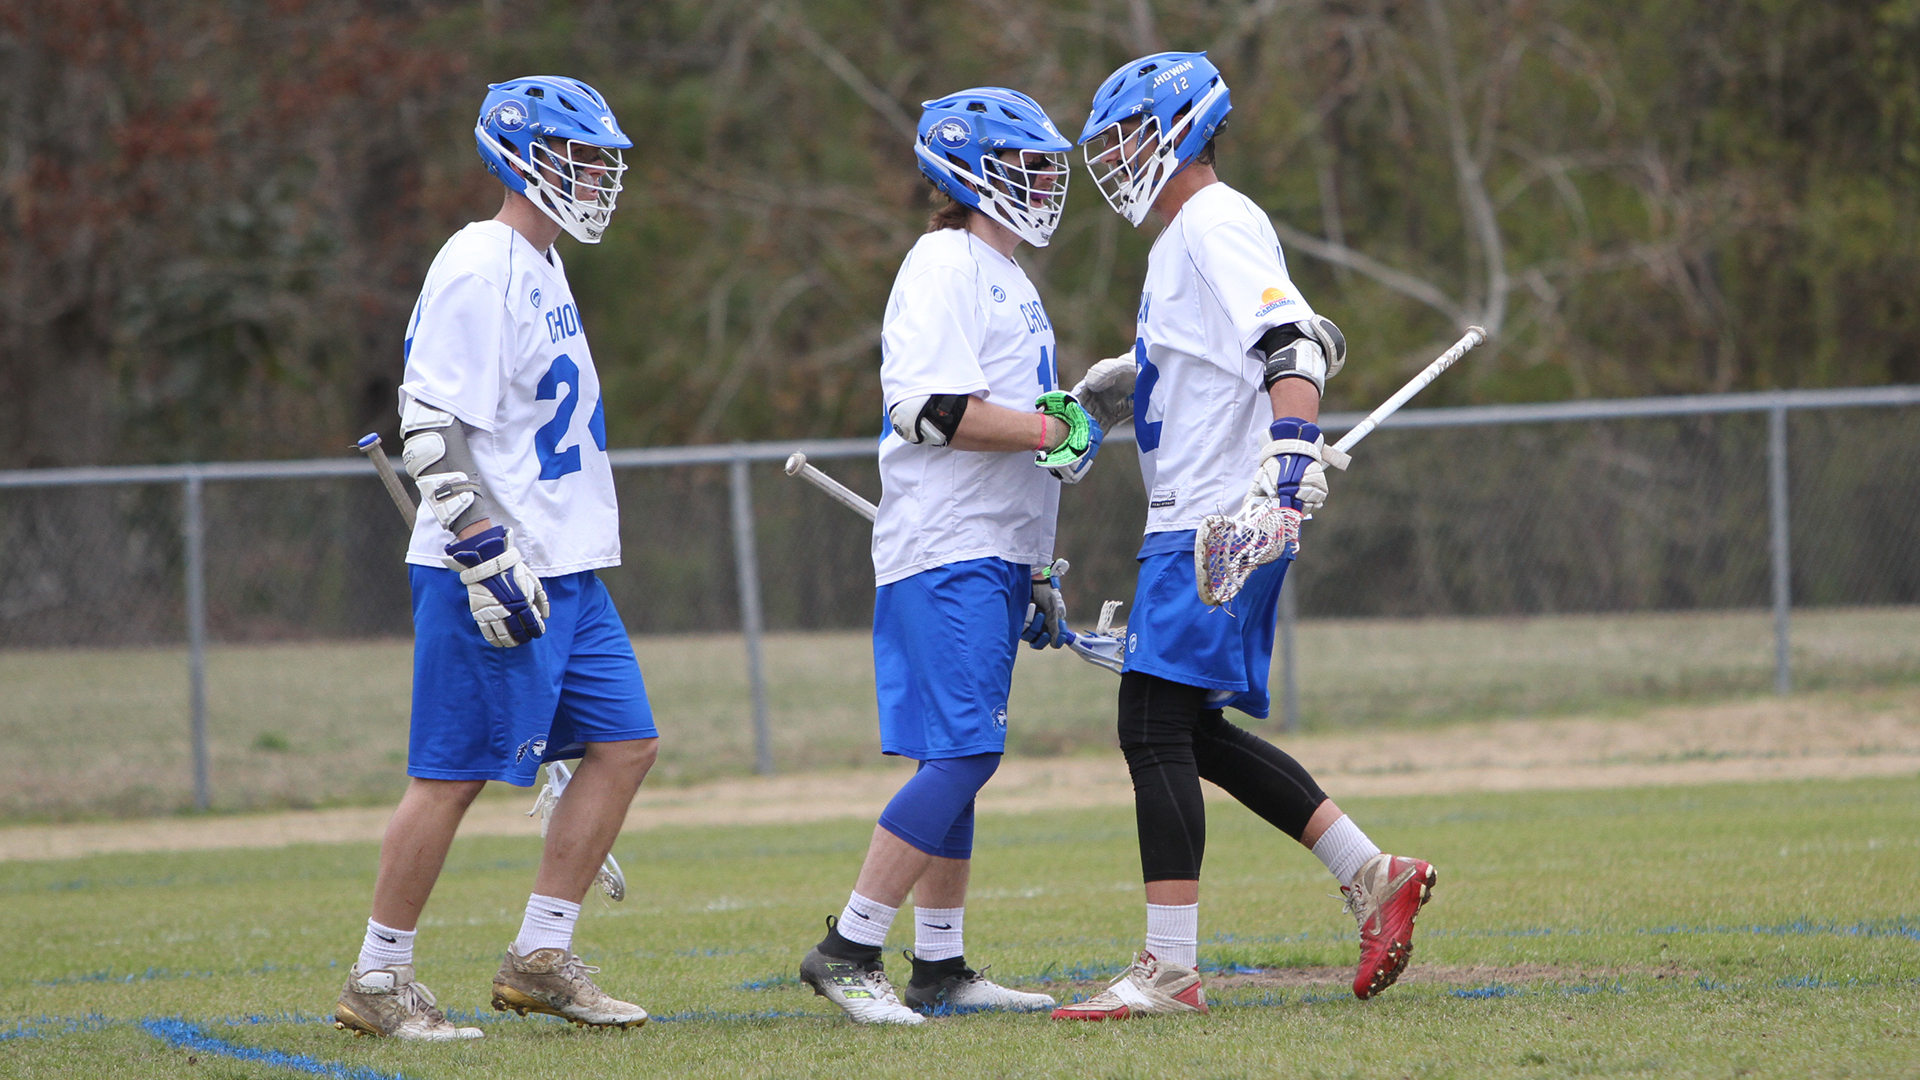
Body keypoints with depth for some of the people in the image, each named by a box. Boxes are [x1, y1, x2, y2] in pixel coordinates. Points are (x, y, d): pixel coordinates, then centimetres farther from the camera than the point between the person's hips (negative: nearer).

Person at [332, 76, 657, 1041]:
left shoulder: (538, 268, 16)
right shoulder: (477, 271, -15)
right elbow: (432, 429, -20)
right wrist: (487, 558, -24)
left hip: (563, 573, 10)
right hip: (493, 575, -10)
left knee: (624, 745, 6)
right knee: (453, 773, -5)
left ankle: (540, 959, 11)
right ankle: (378, 981, 4)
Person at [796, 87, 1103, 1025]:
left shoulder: (1010, 279, 21)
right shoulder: (945, 265, -9)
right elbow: (933, 410, -20)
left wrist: (1037, 572, 23)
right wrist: (1051, 432, -15)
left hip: (991, 559, 10)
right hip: (943, 557, -10)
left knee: (957, 763, 9)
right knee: (962, 755, -15)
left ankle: (941, 970, 12)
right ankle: (847, 951, -12)